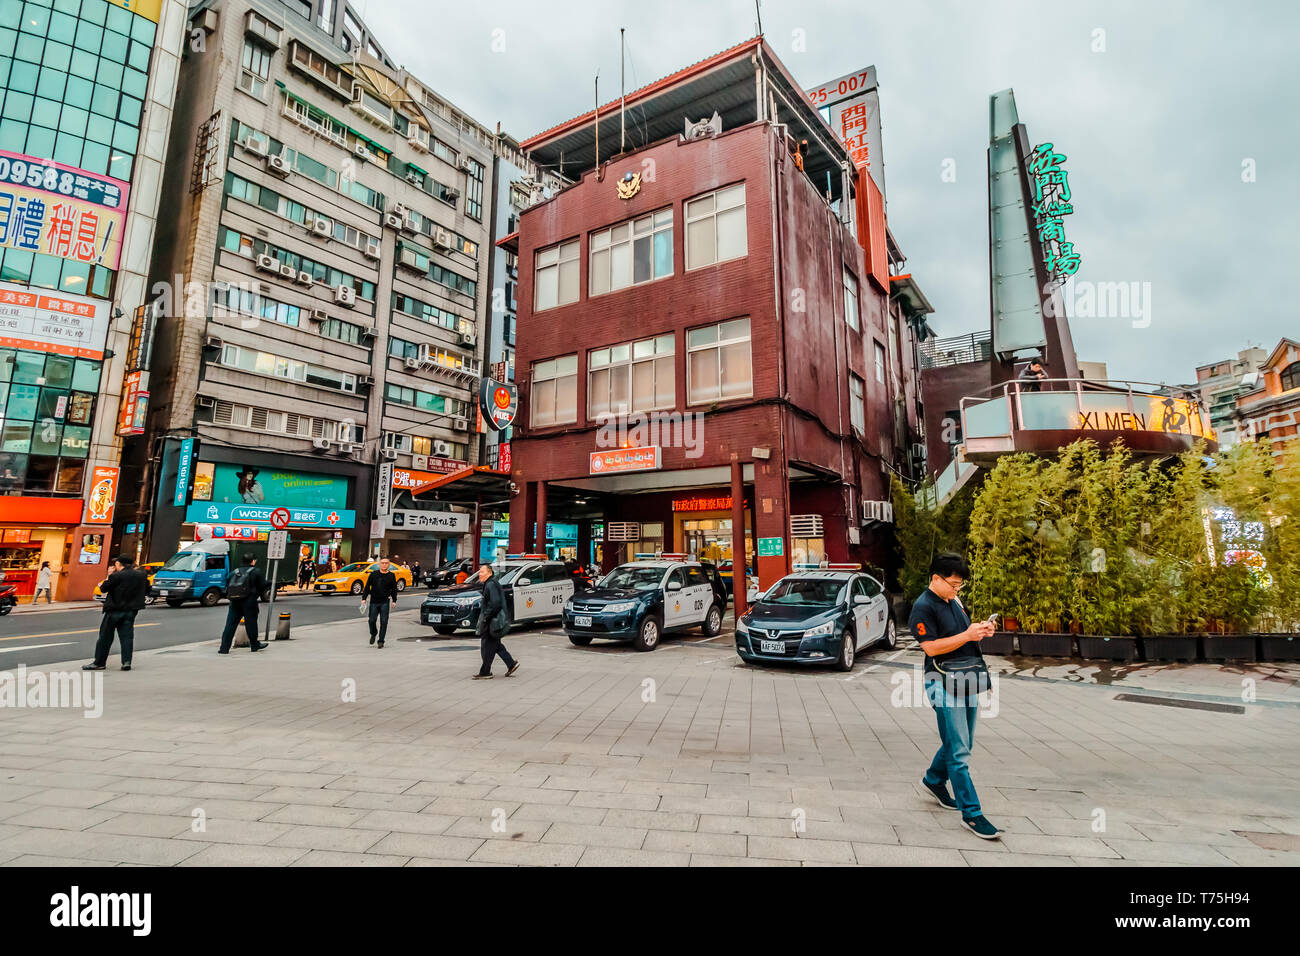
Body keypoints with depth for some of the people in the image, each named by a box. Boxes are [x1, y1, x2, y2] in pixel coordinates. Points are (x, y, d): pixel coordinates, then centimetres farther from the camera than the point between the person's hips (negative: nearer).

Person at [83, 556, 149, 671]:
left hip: (115, 610, -4)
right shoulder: (141, 575, 2)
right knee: (127, 636, 6)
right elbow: (146, 590, 11)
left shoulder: (116, 576, -15)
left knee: (105, 636, 8)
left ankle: (99, 662, 15)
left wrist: (108, 576, 4)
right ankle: (126, 662, 0)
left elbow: (103, 588, -5)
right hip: (131, 610, 4)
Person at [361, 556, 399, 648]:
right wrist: (364, 598, 0)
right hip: (374, 601, 1)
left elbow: (394, 589, 8)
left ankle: (381, 640, 5)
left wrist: (394, 600, 2)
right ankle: (373, 634, 33)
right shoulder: (373, 574, 4)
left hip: (385, 602, -1)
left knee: (384, 621, -3)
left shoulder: (391, 576, 4)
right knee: (372, 620, 3)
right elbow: (367, 587, 7)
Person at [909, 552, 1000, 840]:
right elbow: (931, 646, -19)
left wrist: (981, 629, 4)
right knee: (958, 751, -4)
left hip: (969, 677, 9)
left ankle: (934, 779, 38)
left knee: (961, 743, 17)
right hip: (944, 682, -9)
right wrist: (967, 635, -21)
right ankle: (971, 813, 5)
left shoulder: (954, 601, 14)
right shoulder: (923, 607, -13)